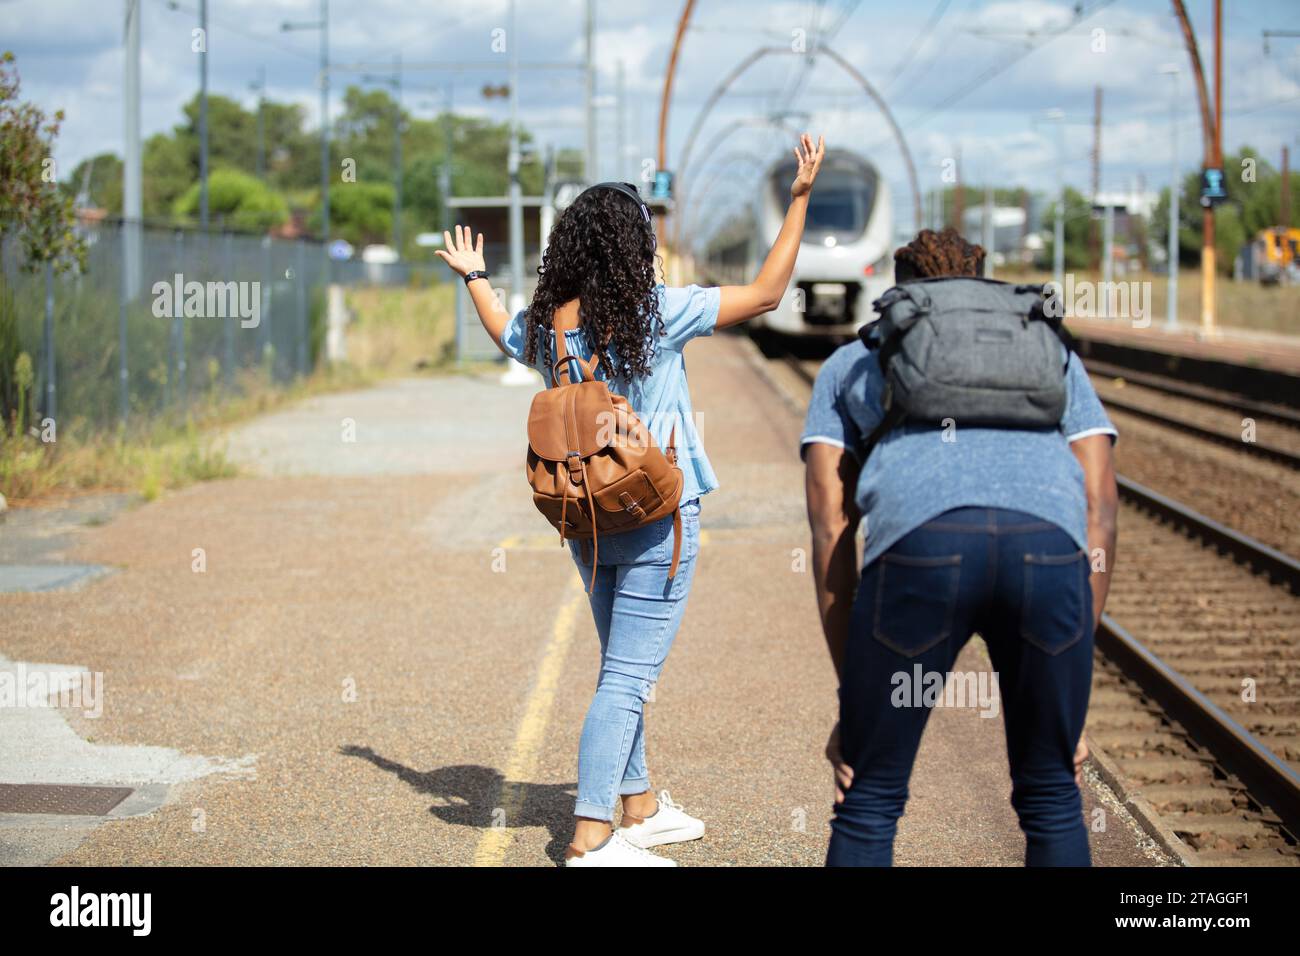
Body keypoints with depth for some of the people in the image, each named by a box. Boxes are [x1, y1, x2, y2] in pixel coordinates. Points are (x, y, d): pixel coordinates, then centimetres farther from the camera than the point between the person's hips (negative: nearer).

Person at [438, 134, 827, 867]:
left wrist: (474, 277, 42)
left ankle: (640, 808, 31)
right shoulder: (656, 313, -15)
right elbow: (766, 294, -10)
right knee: (627, 679, -5)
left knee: (625, 670, 20)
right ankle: (592, 838, -7)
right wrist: (801, 199, -5)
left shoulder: (544, 323, 1)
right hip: (657, 518, -7)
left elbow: (506, 335, 25)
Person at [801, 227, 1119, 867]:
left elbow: (830, 532, 24)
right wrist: (1071, 703, 28)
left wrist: (850, 701, 25)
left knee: (869, 802, 17)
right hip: (1047, 549, 1)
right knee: (1050, 794, 23)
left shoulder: (849, 365, 37)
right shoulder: (1052, 353, 39)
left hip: (919, 546, -1)